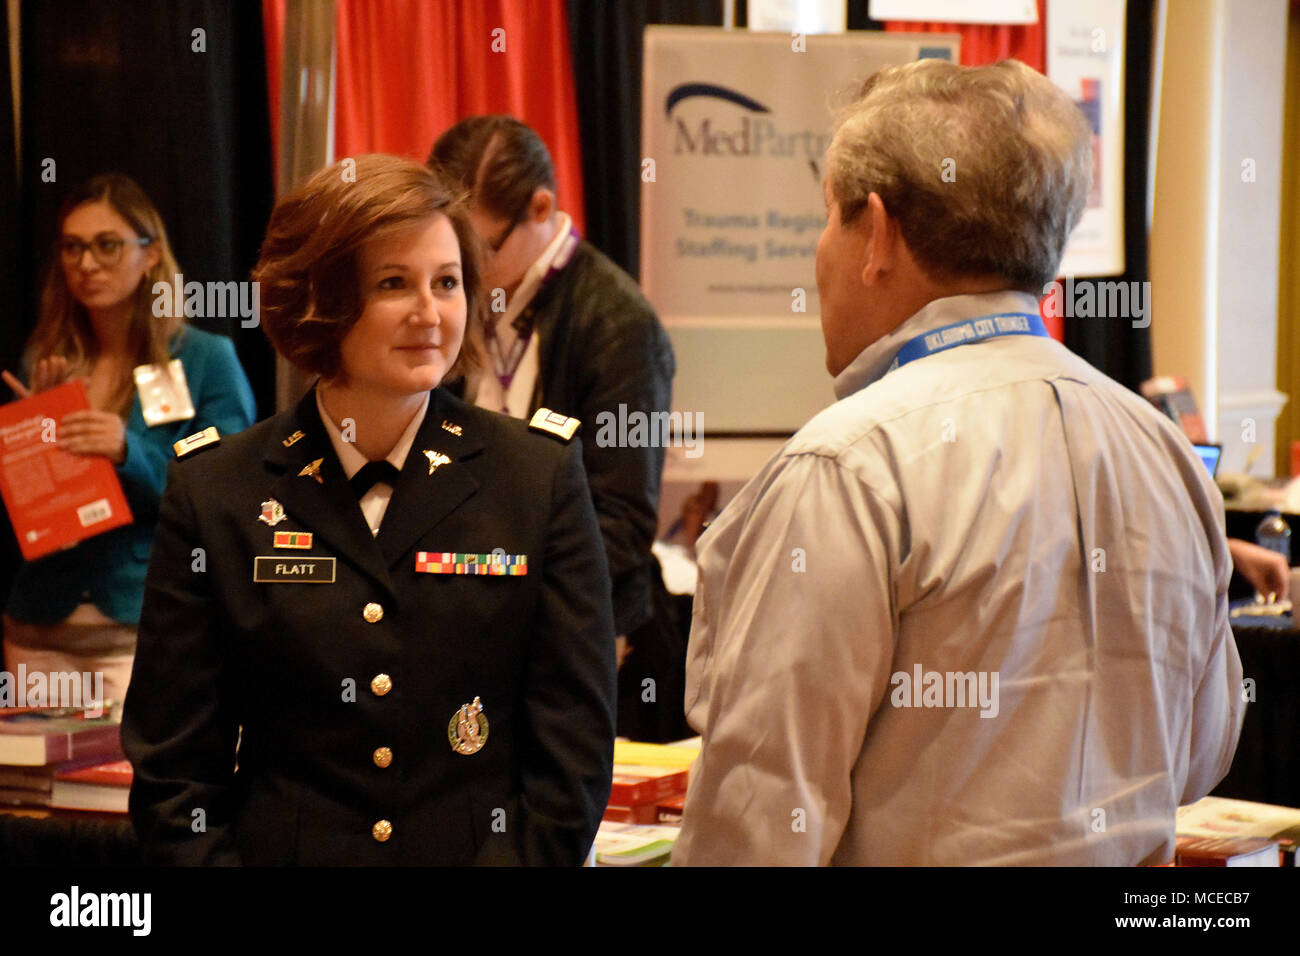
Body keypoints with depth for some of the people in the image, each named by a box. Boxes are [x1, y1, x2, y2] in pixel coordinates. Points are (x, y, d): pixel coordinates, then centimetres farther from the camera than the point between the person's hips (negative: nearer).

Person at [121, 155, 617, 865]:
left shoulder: (543, 478, -1)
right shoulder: (213, 494, -1)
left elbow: (574, 751, -4)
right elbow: (173, 771, -1)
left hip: (487, 847, 0)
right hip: (283, 848, 0)